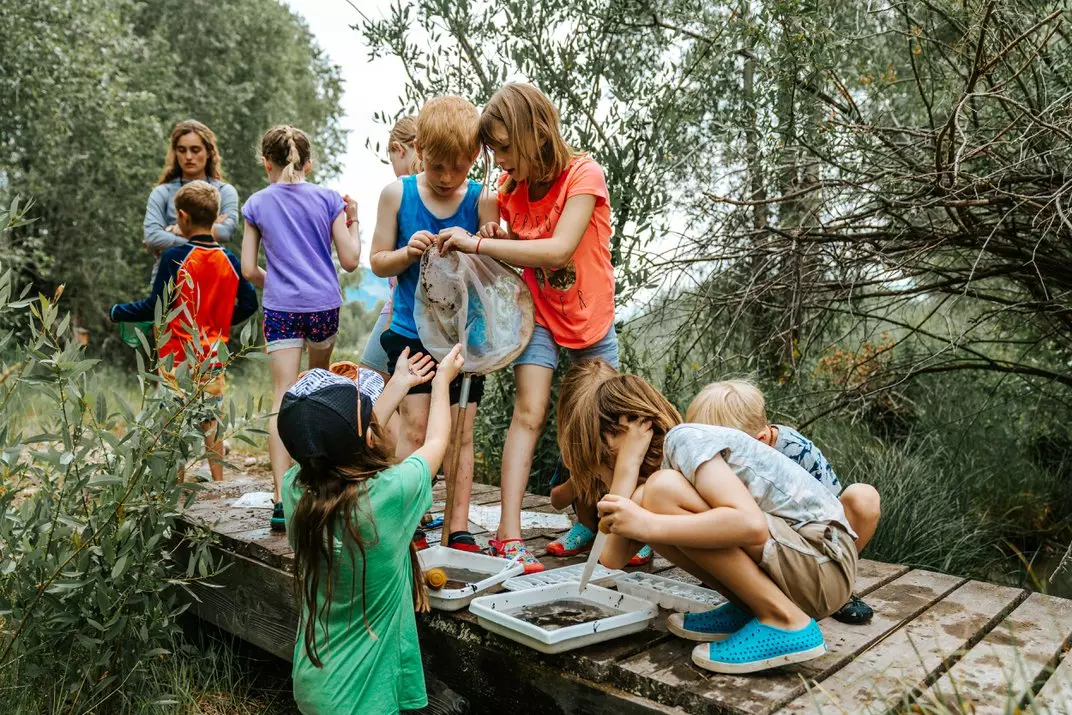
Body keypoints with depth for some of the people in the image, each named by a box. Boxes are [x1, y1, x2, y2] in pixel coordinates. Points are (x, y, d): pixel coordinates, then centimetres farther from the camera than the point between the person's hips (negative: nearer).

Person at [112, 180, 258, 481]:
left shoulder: (174, 257, -12)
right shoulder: (229, 260, 1)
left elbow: (155, 307, -12)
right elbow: (248, 303, 4)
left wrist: (117, 312, 3)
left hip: (177, 356, -4)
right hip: (213, 358, 4)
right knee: (210, 419, 13)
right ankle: (218, 480, 17)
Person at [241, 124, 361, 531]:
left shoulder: (256, 204, 3)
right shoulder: (328, 200, 3)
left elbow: (248, 270, 3)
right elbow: (350, 261, 0)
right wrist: (353, 223, 15)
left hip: (280, 308, -1)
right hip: (324, 305, 2)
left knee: (283, 398, -5)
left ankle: (282, 499, -12)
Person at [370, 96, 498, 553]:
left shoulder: (482, 200, -2)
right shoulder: (397, 193, -1)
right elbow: (378, 261, 3)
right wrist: (408, 253, -17)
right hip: (412, 331, 0)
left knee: (461, 431, 5)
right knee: (415, 426, -3)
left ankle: (457, 528, 13)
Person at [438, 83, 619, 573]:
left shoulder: (584, 175, -21)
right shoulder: (510, 187, -5)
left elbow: (559, 249, -35)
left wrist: (478, 244, -35)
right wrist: (495, 239, -13)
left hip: (591, 319, -2)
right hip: (539, 314, 2)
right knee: (528, 414, -14)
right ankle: (508, 534, -15)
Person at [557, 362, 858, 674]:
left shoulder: (684, 438, -13)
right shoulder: (659, 463, 13)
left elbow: (751, 524, -30)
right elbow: (613, 559, -1)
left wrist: (648, 525, -25)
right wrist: (627, 460, -5)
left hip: (825, 560, -9)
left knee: (662, 491, -22)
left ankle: (785, 624, -16)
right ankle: (746, 609, 7)